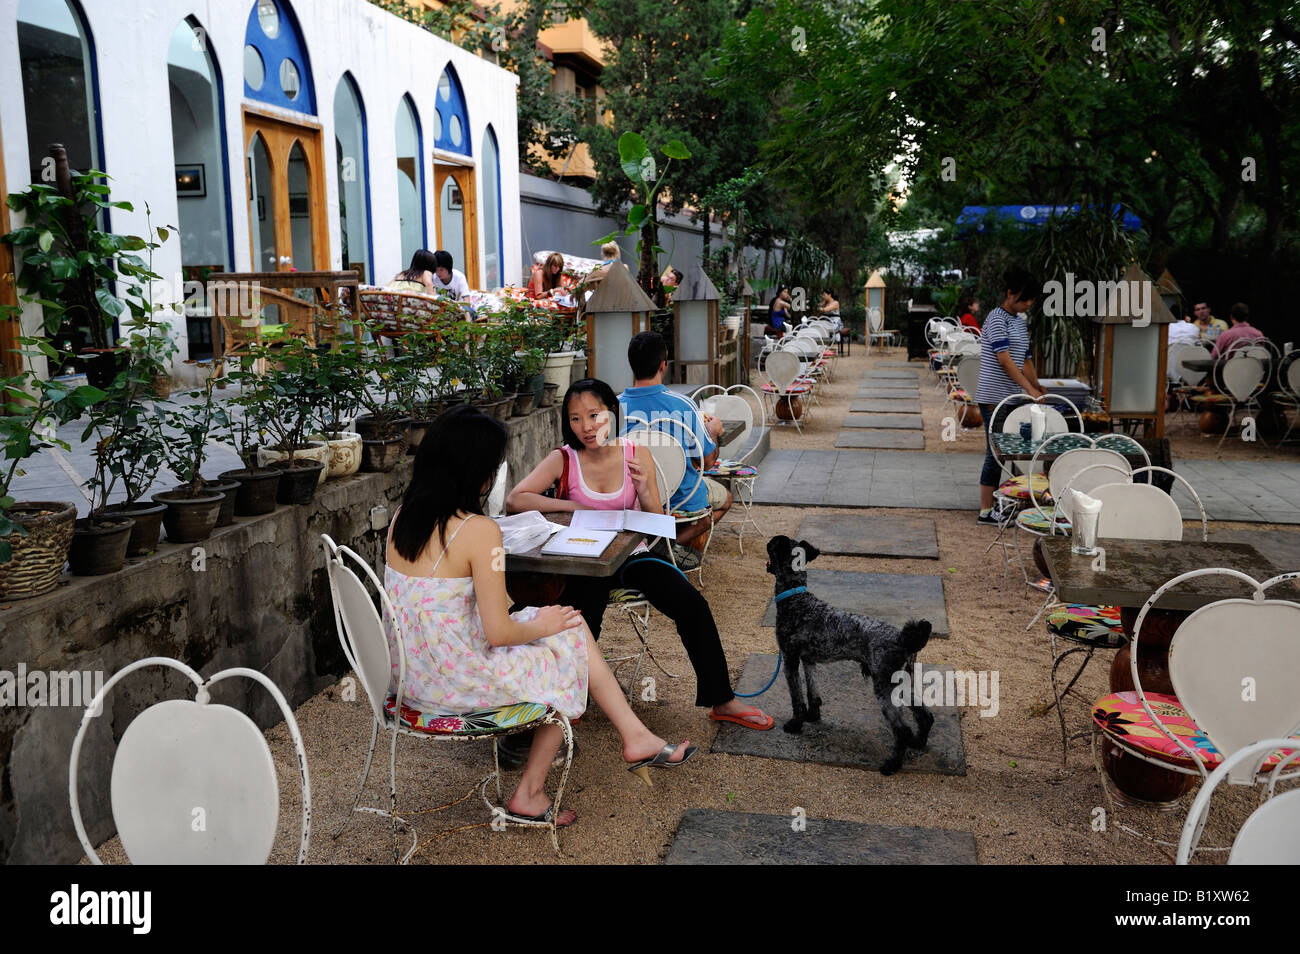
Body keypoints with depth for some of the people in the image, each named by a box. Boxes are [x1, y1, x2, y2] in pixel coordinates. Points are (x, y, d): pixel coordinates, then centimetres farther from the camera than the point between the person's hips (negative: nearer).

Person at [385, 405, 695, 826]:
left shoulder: (402, 516, 1)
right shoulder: (478, 530, -22)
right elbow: (499, 633, -21)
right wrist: (539, 625, -1)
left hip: (408, 676, 8)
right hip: (458, 683, -8)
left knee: (563, 621, 16)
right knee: (571, 635, 13)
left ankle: (635, 736, 22)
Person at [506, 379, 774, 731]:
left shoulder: (637, 455, -1)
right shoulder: (564, 459, -7)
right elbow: (514, 500, -17)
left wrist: (643, 492, -18)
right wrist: (576, 507, -20)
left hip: (630, 555, 2)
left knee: (693, 605, -16)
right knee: (582, 623, -29)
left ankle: (722, 701, -1)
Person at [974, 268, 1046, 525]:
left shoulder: (1020, 322, 17)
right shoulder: (997, 318, -11)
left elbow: (1025, 360, 22)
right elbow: (1004, 359, -19)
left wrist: (1039, 390, 19)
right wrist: (1029, 389, -21)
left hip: (1011, 398, 9)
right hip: (994, 397, -9)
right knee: (996, 453, -6)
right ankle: (986, 511, 0)